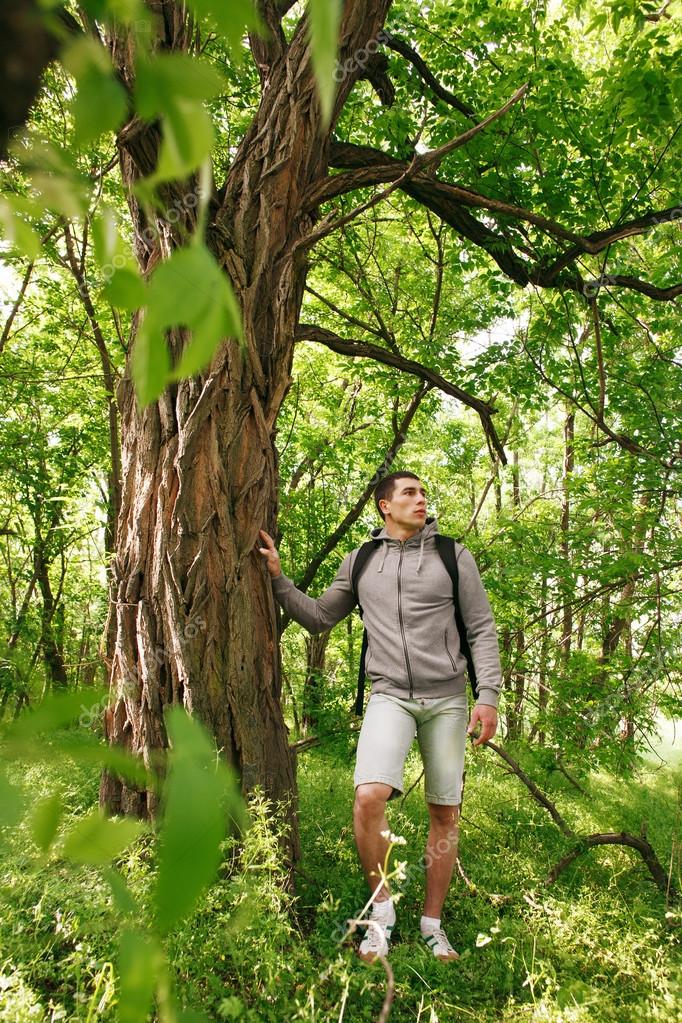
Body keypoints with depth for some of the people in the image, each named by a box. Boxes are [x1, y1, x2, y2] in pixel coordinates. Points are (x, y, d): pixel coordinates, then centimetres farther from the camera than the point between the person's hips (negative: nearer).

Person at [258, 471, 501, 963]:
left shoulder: (452, 555, 4)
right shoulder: (359, 562, 8)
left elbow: (482, 629, 3)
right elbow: (318, 617, 17)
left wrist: (489, 695, -6)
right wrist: (278, 578, 8)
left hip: (447, 699, 0)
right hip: (390, 696, 0)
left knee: (446, 813, 6)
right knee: (369, 796, -20)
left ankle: (433, 923, 26)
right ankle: (382, 907, 5)